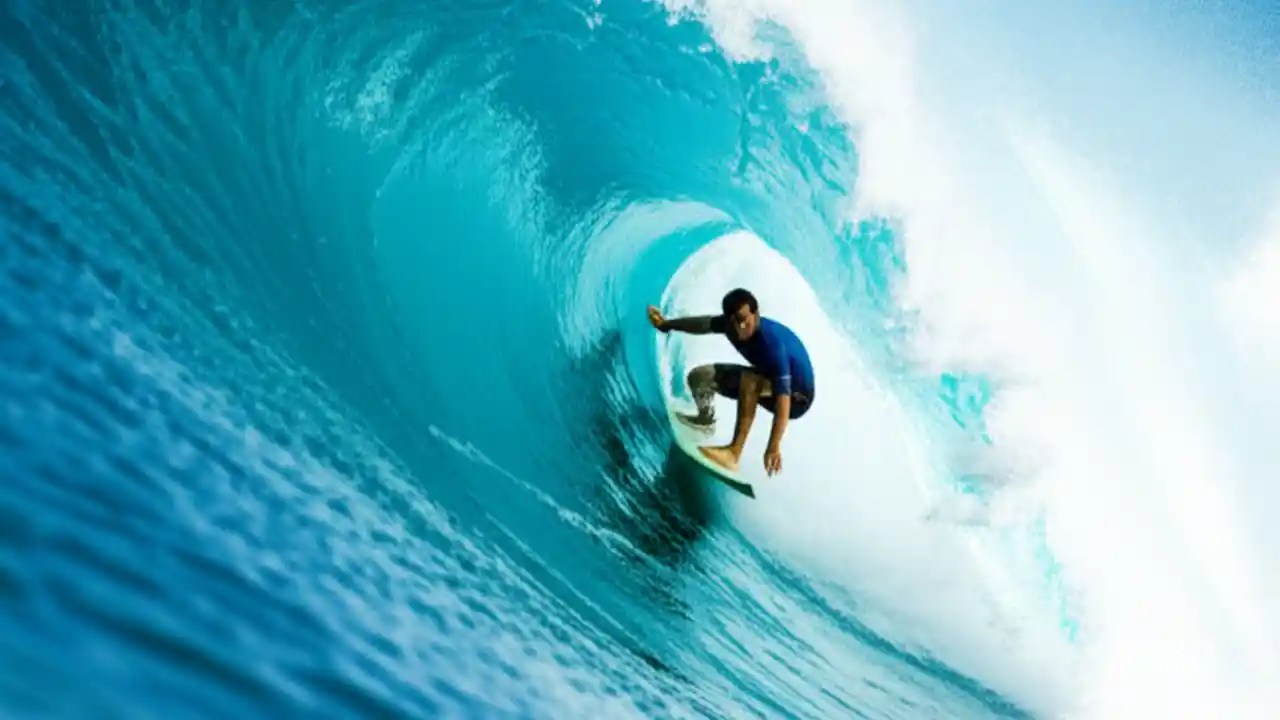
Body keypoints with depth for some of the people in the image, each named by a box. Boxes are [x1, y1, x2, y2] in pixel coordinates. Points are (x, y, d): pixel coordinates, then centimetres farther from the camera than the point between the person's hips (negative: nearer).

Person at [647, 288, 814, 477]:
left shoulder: (772, 342, -35)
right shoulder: (731, 322, -15)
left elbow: (783, 396, -42)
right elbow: (705, 323, 8)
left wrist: (774, 447, -49)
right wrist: (667, 324, 21)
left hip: (797, 397, -7)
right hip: (767, 380, 7)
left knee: (749, 379, -37)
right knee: (700, 375, 7)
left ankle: (733, 453, -40)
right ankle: (706, 417, 35)